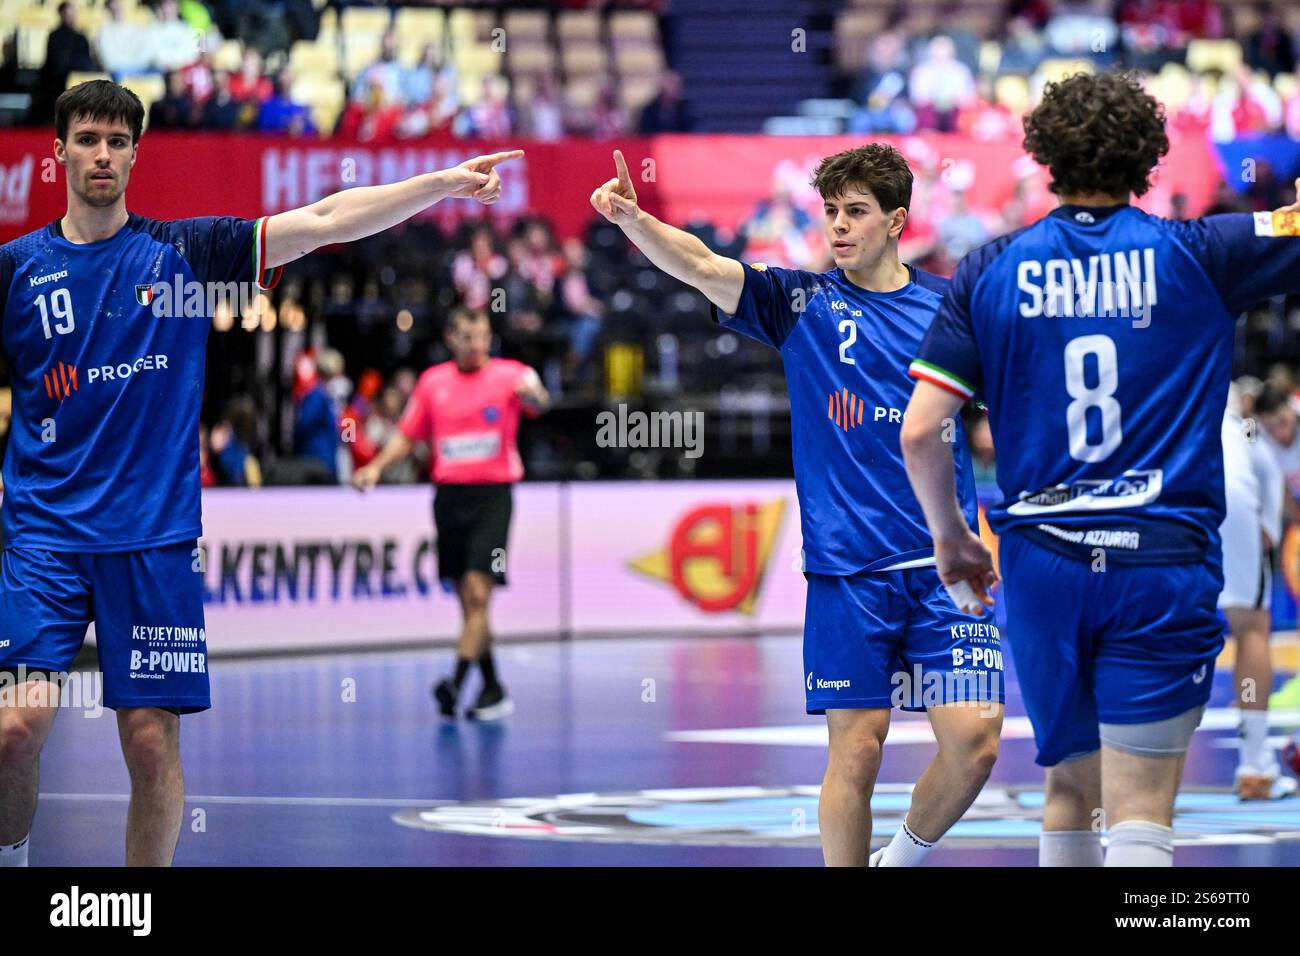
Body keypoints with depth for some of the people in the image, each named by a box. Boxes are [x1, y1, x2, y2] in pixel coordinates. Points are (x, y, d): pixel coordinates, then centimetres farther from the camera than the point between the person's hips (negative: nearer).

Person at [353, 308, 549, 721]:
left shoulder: (509, 374, -2)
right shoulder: (433, 381, 10)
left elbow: (538, 401, -23)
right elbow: (409, 434, 18)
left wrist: (534, 396, -46)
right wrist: (377, 467, 3)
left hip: (492, 493, -4)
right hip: (450, 496, 4)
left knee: (478, 592, -15)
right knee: (467, 601, 8)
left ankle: (456, 683, -21)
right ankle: (493, 690, 17)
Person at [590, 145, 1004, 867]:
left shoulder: (951, 302, 8)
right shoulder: (801, 302, 5)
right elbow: (700, 267, -9)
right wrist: (633, 219, -26)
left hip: (944, 565, 1)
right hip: (847, 570, -1)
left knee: (974, 741, -6)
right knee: (856, 750, -2)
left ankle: (906, 854, 19)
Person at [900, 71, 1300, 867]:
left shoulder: (991, 270, 4)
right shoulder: (1199, 256, -2)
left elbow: (920, 431, 1)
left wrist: (950, 537, 15)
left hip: (1041, 563, 3)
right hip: (1162, 561, -3)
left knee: (1069, 789, 20)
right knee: (1140, 819, -6)